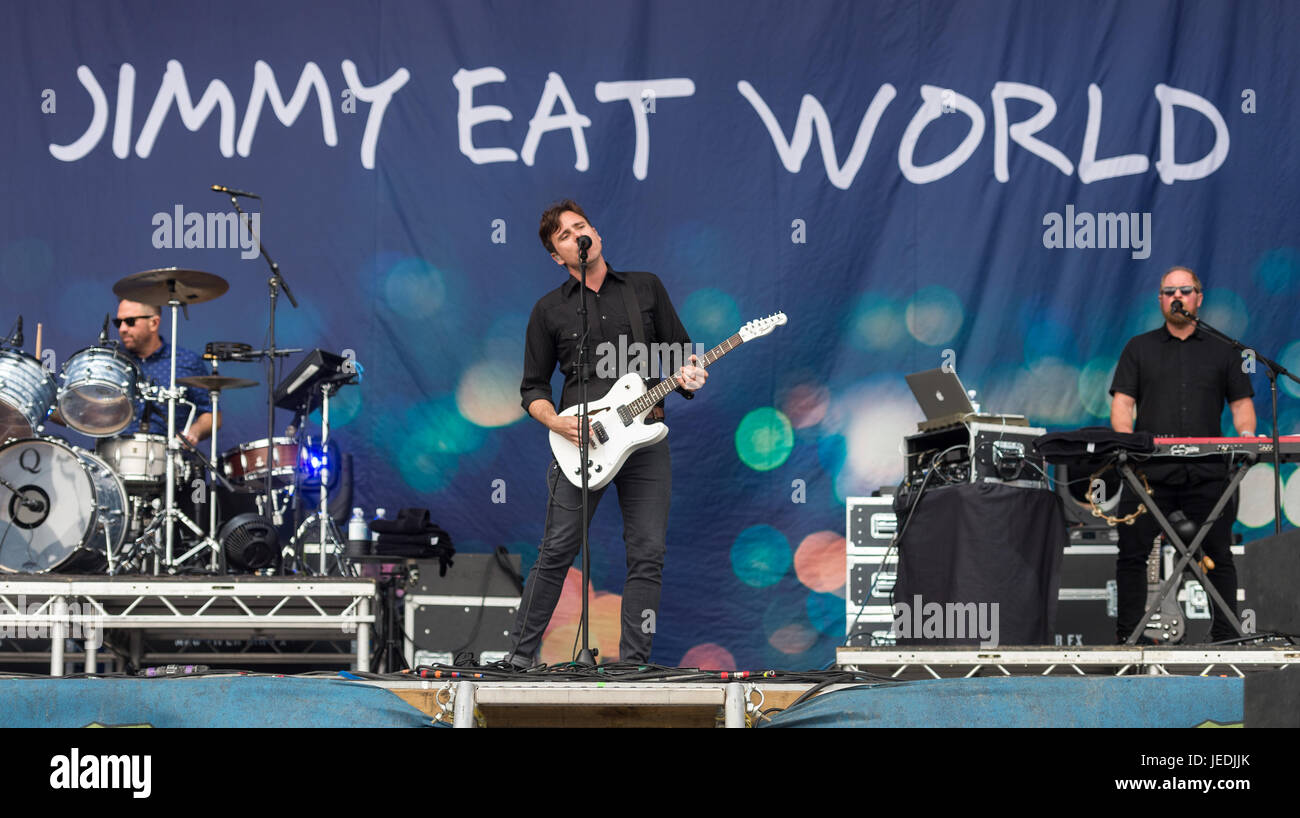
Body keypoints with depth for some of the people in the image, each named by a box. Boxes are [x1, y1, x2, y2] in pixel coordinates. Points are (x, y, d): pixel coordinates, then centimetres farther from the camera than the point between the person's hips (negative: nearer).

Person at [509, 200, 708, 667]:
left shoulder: (647, 288, 12)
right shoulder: (549, 310, 10)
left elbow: (681, 352, 16)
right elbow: (533, 387, 11)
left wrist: (688, 376, -7)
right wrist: (557, 423, -8)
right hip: (579, 441, -1)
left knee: (648, 555, -3)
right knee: (557, 552, -4)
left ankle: (633, 662, 2)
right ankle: (521, 655, 5)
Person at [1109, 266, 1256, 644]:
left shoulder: (1222, 350, 16)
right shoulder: (1139, 348, 14)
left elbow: (1241, 402, 14)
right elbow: (1122, 403, 6)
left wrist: (1246, 435, -6)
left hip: (1207, 471, 0)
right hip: (1149, 471, 0)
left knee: (1217, 555, 1)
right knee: (1132, 552, -3)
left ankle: (1225, 635, 6)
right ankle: (1127, 633, 2)